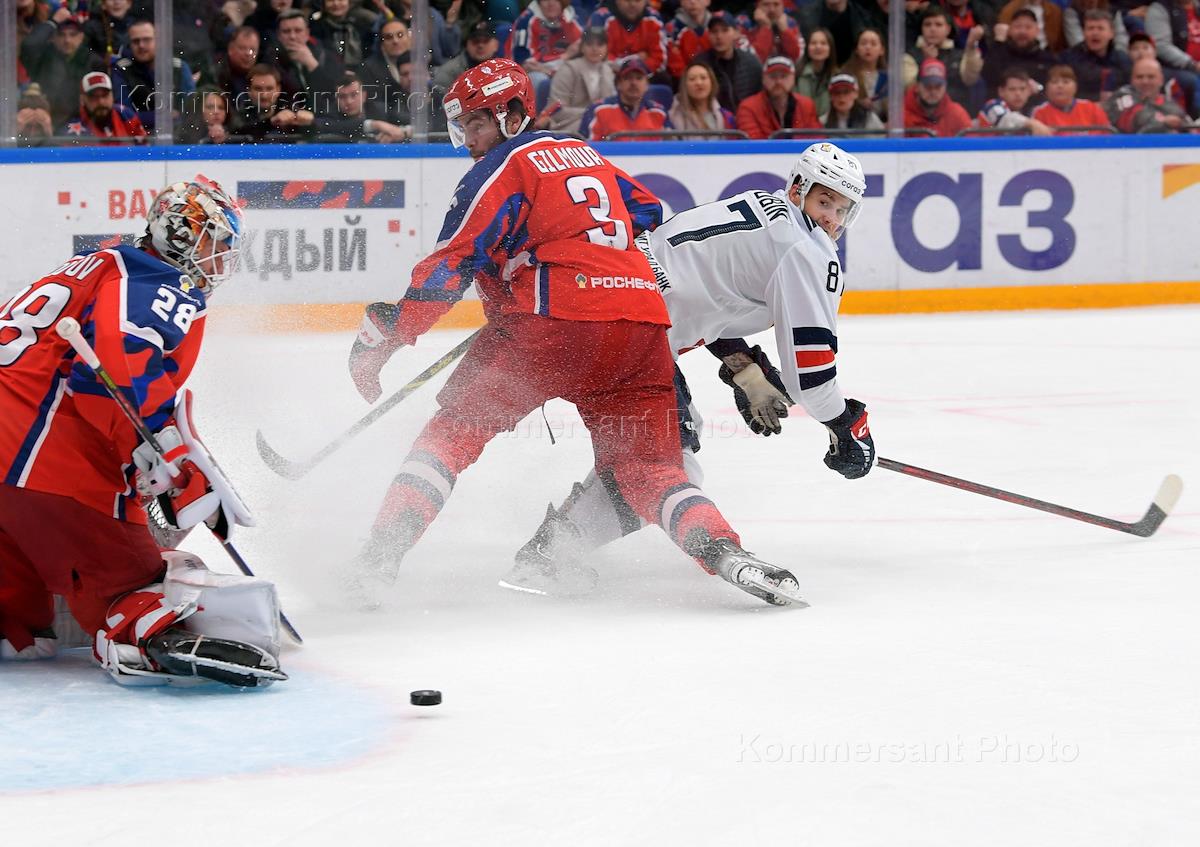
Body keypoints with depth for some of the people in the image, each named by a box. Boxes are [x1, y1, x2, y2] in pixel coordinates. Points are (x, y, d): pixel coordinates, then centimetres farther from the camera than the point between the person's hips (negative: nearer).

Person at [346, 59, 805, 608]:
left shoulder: (505, 166, 5)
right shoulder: (581, 153, 27)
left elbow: (452, 262, -3)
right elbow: (646, 212, 39)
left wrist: (383, 335, -1)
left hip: (556, 319, -6)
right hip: (644, 322, 6)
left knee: (456, 429, 4)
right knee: (647, 469, 8)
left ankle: (378, 560, -7)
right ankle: (727, 554, -17)